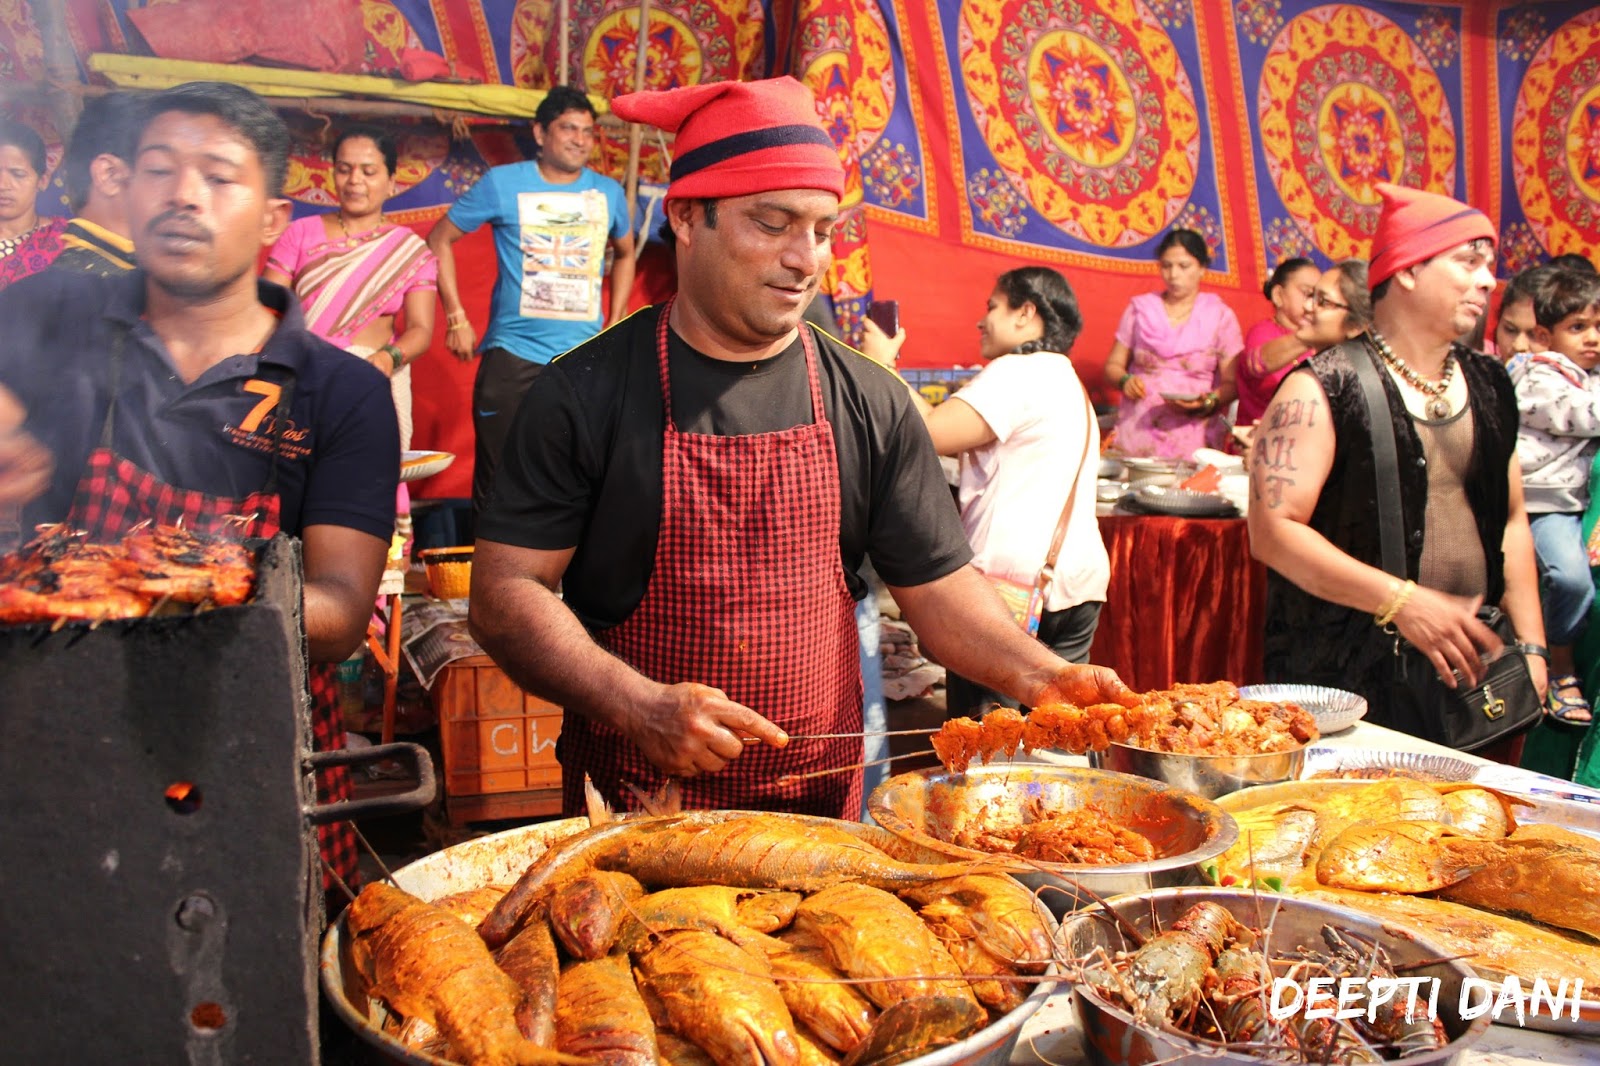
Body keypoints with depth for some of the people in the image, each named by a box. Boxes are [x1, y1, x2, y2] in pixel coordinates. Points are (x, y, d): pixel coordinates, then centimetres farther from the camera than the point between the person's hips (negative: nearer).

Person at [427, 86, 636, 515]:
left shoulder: (608, 192, 8)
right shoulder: (502, 183, 0)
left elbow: (625, 254, 26)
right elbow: (439, 240, 6)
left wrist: (616, 323, 14)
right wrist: (456, 317, -1)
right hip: (513, 353, -2)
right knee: (497, 476, 2)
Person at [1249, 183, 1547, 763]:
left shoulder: (1488, 385, 12)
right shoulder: (1324, 388, -10)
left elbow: (1512, 521, 17)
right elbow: (1273, 531, -16)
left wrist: (1531, 644, 9)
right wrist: (1401, 601, -21)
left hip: (1469, 668, 6)